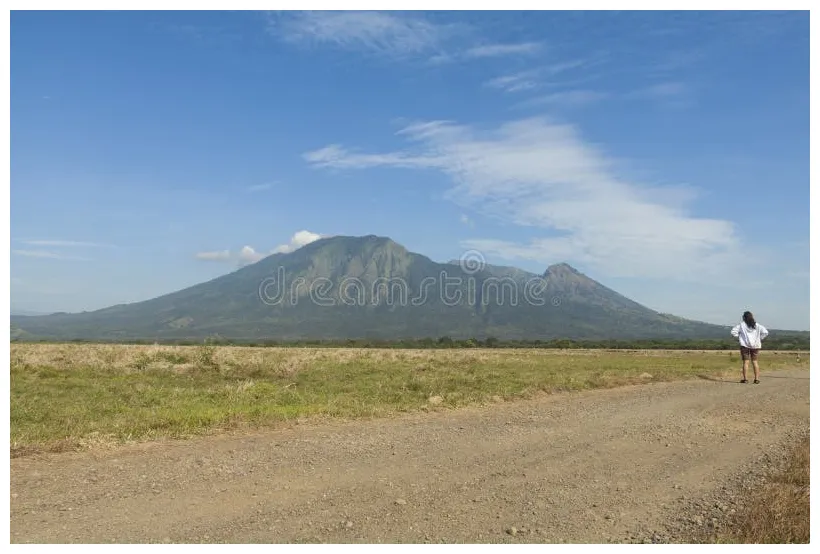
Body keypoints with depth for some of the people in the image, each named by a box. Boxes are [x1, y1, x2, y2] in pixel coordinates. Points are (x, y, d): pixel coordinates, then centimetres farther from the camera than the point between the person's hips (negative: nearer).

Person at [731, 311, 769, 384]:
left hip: (745, 345, -3)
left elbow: (733, 332, -7)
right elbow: (765, 332, 0)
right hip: (755, 346, 3)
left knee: (746, 362, 1)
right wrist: (759, 339, 6)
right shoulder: (757, 325, 5)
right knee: (755, 362, 9)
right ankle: (757, 379, 7)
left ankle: (745, 379, -1)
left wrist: (739, 337, 4)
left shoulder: (741, 325, -3)